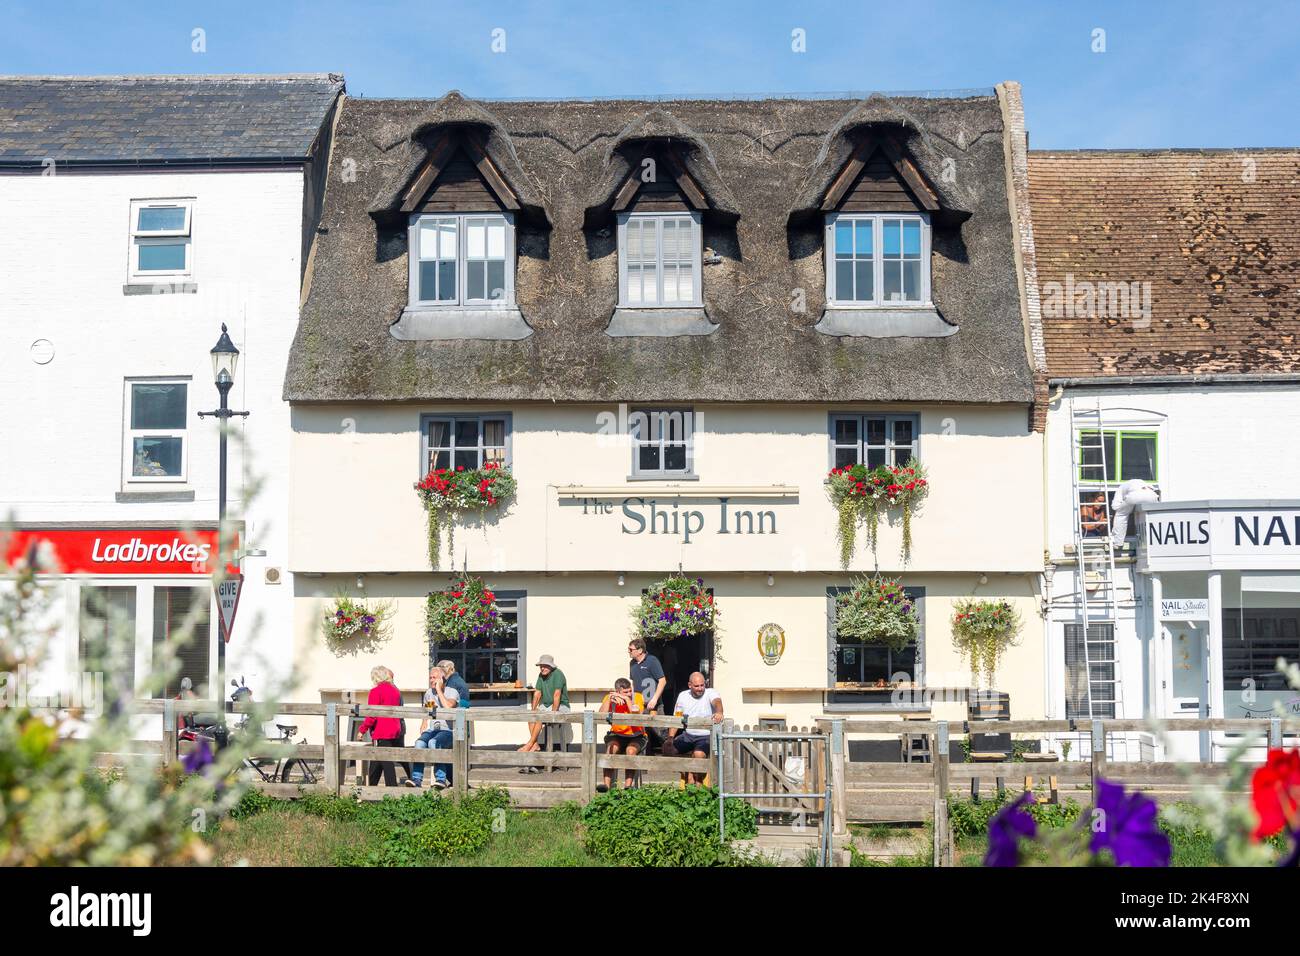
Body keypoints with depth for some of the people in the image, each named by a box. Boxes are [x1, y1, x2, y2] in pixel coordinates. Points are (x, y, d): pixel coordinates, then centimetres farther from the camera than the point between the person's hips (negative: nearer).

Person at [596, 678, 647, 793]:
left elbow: (637, 715, -21)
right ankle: (606, 784, -35)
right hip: (617, 735, 2)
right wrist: (609, 698, -22)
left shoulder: (637, 697, -5)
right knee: (611, 748, -30)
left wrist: (626, 699, -23)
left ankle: (628, 786, -35)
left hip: (636, 736, -1)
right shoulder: (609, 698, 0)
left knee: (631, 750, -32)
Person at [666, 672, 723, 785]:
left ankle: (698, 784, -11)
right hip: (688, 735, 5)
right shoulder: (683, 696, 7)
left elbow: (717, 702, -30)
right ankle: (689, 776, -1)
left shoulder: (711, 693, -6)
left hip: (706, 736, -5)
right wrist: (670, 737, -7)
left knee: (698, 754, -33)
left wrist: (719, 712, -55)